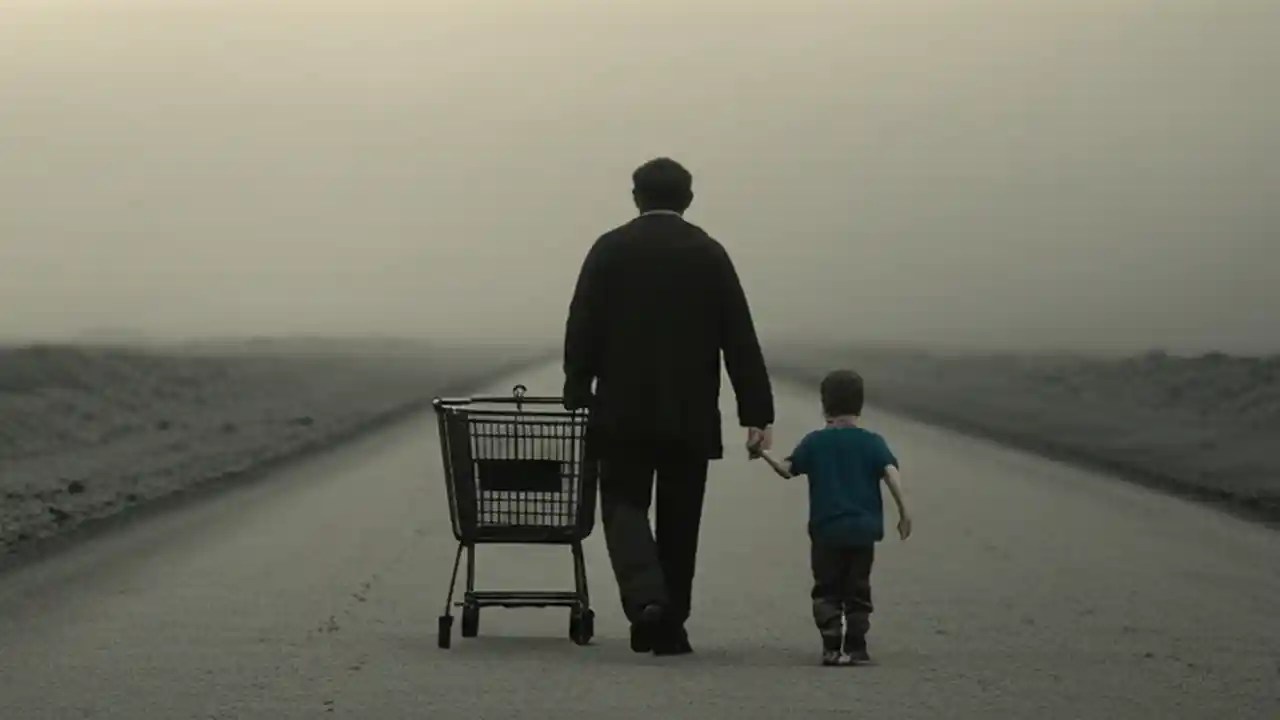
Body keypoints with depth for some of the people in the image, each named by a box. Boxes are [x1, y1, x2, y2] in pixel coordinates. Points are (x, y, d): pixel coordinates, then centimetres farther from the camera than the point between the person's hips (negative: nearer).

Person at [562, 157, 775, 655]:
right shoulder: (709, 253, 3)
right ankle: (668, 626, 11)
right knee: (679, 518, 9)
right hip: (691, 414, 1)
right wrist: (757, 412, 1)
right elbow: (740, 339, 0)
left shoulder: (610, 249, 0)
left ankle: (644, 597, -22)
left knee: (624, 505, 2)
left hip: (624, 411, -1)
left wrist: (577, 394, 3)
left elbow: (582, 329, -3)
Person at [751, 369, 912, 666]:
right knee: (857, 593, 10)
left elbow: (787, 469, 1)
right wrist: (904, 511, -13)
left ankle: (831, 647, -6)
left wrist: (764, 454, 17)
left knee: (827, 591, 7)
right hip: (862, 531, 0)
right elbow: (891, 472, -12)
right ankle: (855, 648, 6)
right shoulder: (872, 443, 0)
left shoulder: (814, 442, 0)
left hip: (826, 532, 0)